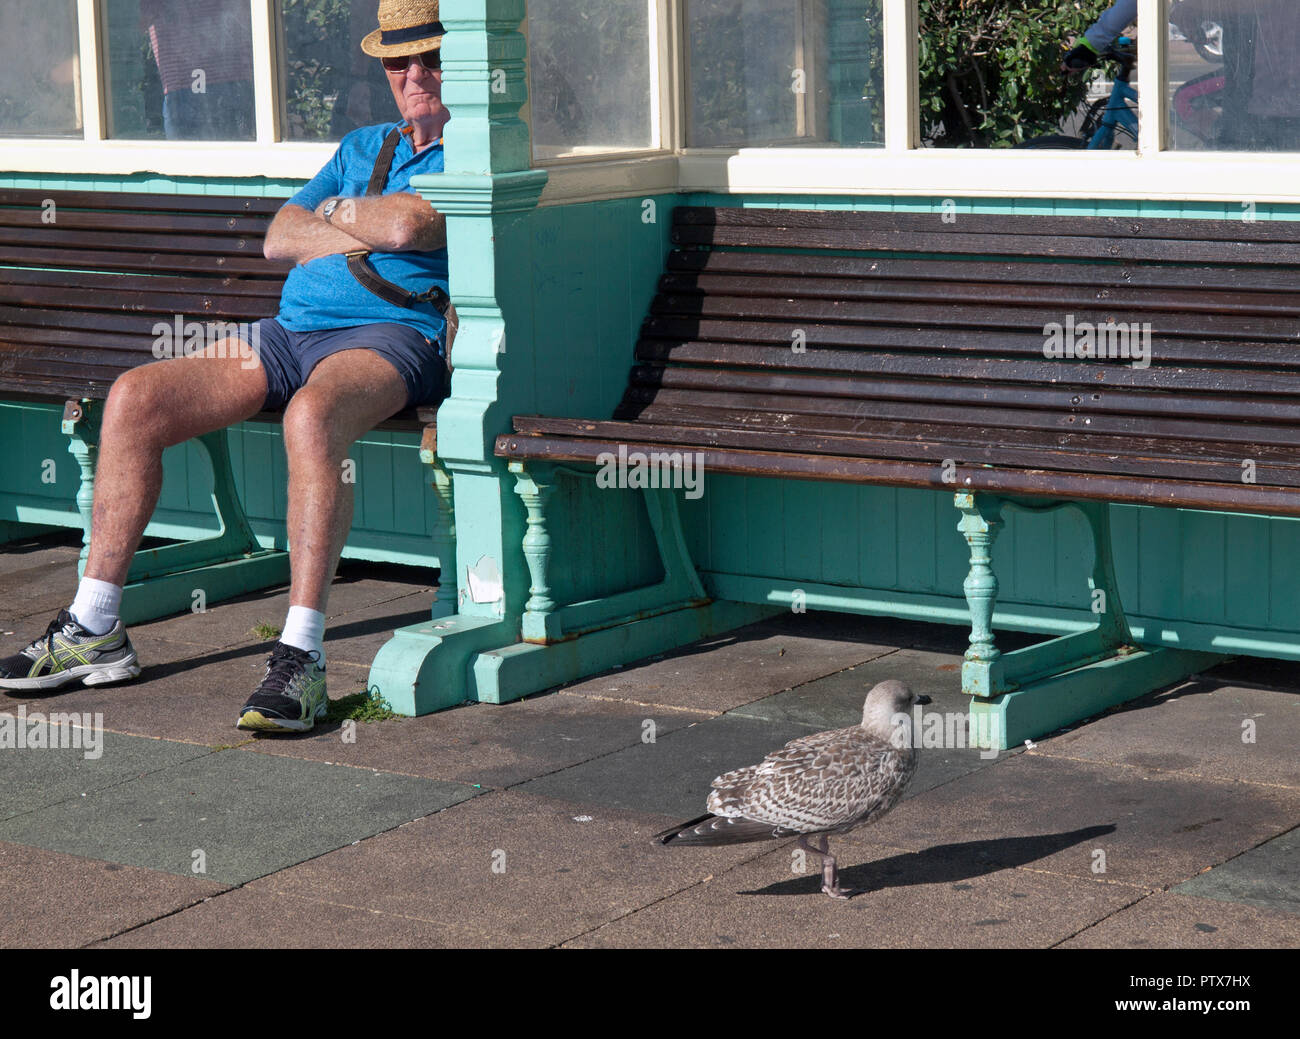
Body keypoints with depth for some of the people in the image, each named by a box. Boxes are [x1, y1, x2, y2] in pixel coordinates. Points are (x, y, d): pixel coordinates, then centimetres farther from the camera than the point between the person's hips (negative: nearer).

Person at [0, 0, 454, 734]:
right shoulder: (360, 148, 28)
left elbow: (407, 223, -14)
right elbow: (279, 239, 15)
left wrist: (333, 213, 7)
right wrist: (374, 231, 0)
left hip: (392, 337, -7)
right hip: (290, 333, 8)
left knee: (312, 414, -41)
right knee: (133, 399, -10)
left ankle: (302, 657, -40)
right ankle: (95, 630, -6)